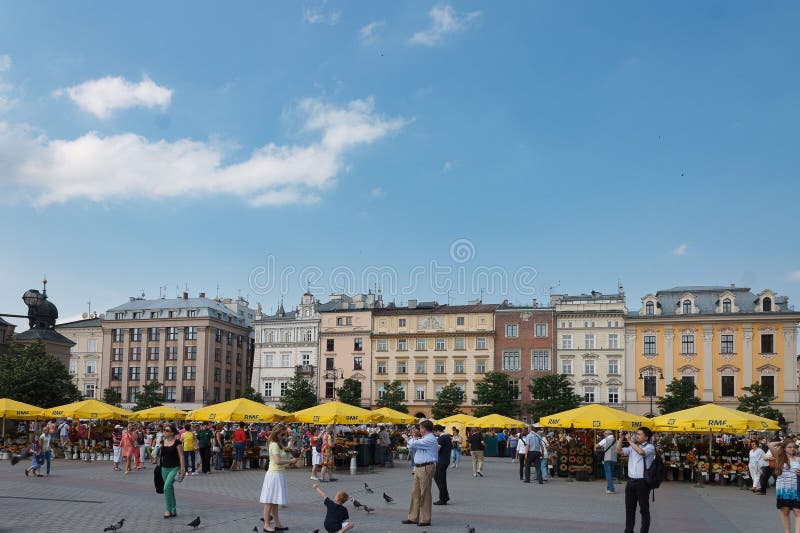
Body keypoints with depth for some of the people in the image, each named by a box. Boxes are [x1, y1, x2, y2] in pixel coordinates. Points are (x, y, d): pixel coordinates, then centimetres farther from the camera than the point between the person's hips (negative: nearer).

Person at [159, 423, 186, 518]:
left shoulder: (177, 442, -9)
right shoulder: (163, 442, 7)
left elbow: (181, 456, -10)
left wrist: (182, 469, -14)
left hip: (174, 468, -6)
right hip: (164, 468, 6)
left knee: (167, 487, -18)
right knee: (170, 489, 11)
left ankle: (168, 510, -10)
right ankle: (173, 510, 20)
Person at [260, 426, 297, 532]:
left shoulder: (278, 444, 15)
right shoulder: (274, 445, -15)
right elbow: (278, 461, -23)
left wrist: (288, 459, 5)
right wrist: (290, 461, -15)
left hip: (278, 474, 10)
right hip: (274, 474, -10)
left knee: (275, 501, 14)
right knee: (270, 501, -4)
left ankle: (277, 524, 19)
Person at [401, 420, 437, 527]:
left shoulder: (430, 439, -14)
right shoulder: (424, 439, 19)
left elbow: (413, 444, -21)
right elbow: (411, 448, 22)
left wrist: (413, 438, 1)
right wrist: (413, 438, 8)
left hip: (426, 468, -10)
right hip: (418, 468, 10)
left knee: (425, 494, -4)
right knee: (415, 493, 11)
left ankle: (425, 519, 3)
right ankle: (413, 518, 17)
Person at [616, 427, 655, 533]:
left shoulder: (650, 447, -6)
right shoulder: (633, 447, 14)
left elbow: (641, 452, -26)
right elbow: (619, 451, 11)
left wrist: (630, 441, -18)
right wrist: (621, 438, 4)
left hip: (642, 482, -6)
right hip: (631, 481, 7)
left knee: (644, 509, 3)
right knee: (629, 508, 12)